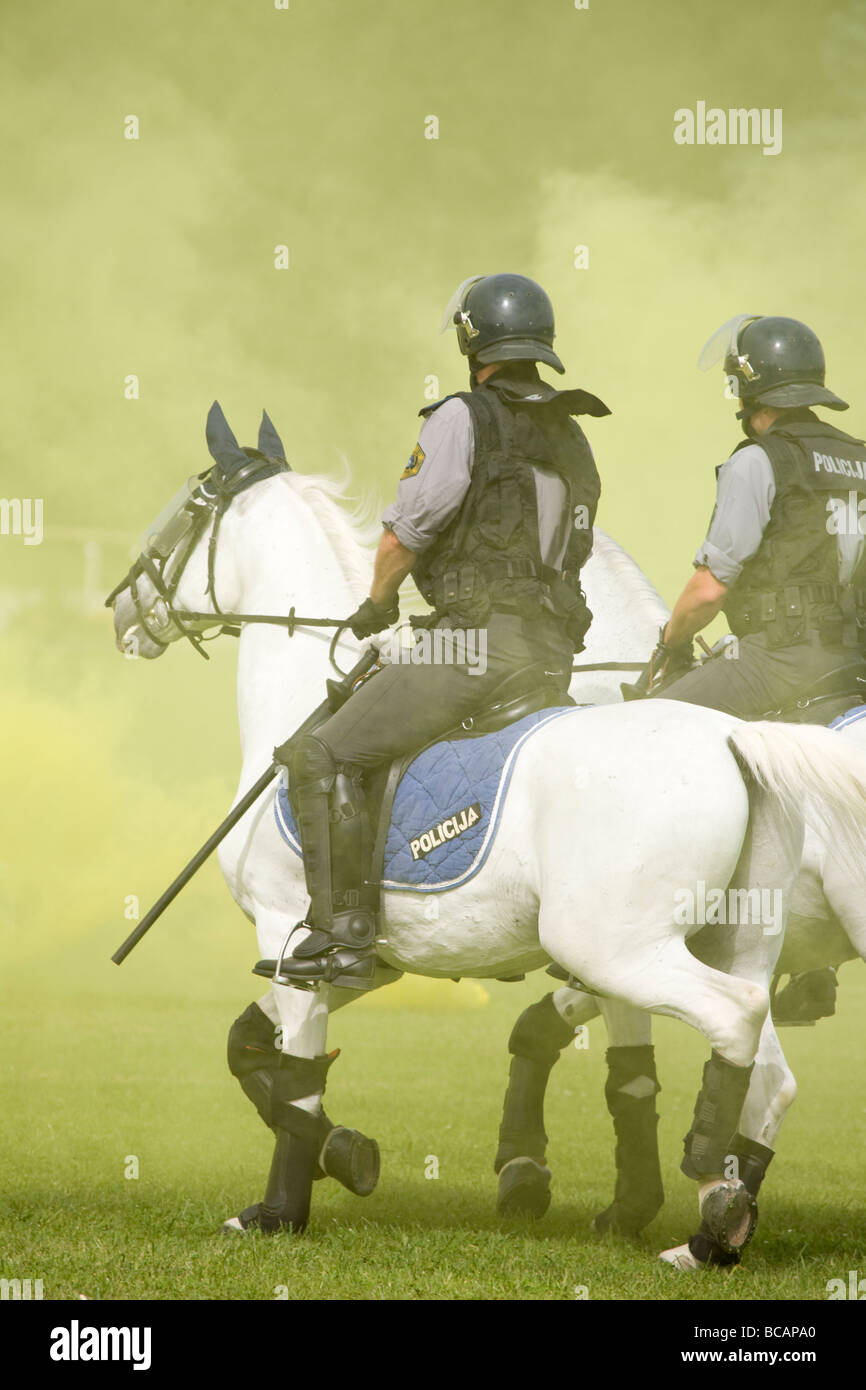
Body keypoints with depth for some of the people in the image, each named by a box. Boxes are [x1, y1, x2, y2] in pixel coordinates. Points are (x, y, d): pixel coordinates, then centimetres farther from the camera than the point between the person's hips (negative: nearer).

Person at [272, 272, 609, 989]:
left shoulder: (463, 418, -5)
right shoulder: (573, 438, 19)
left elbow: (403, 533, -3)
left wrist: (376, 606, 17)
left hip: (479, 635, -8)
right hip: (555, 651, 8)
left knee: (325, 758, -6)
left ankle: (345, 935, -14)